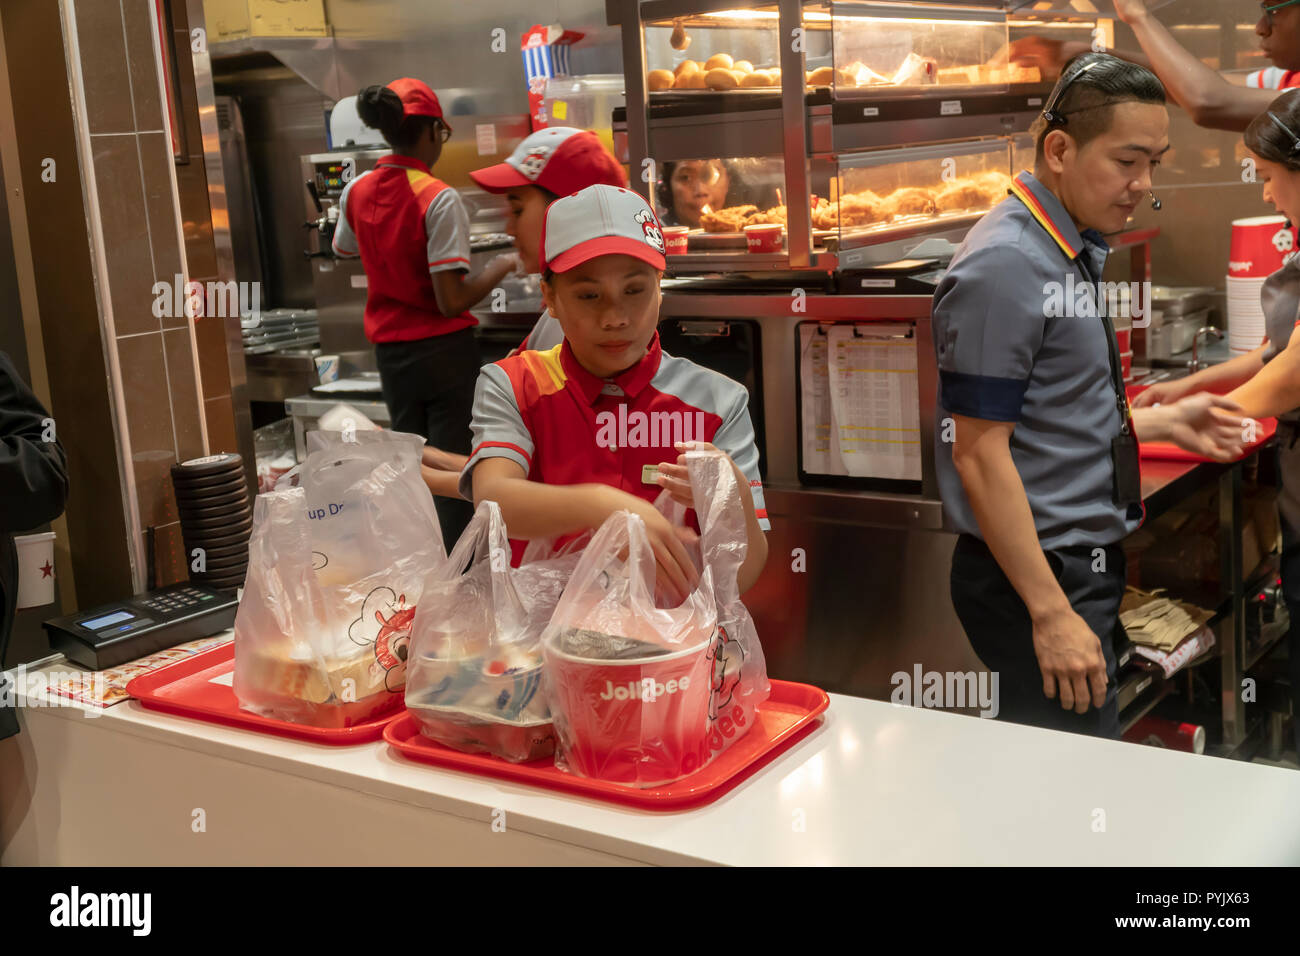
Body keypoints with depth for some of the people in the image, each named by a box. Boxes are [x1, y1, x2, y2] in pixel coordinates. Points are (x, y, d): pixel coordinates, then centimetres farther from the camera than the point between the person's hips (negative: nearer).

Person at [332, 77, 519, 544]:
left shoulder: (357, 191, 1)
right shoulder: (439, 199, -18)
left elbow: (343, 249, 22)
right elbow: (453, 301, -20)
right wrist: (500, 267, -6)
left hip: (390, 352, 6)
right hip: (444, 349, -6)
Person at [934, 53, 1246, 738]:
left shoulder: (1074, 250, 12)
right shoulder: (1005, 267, -18)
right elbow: (980, 456, -21)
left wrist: (1164, 423, 10)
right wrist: (1052, 615, -22)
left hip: (1085, 564, 9)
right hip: (1037, 574, -9)